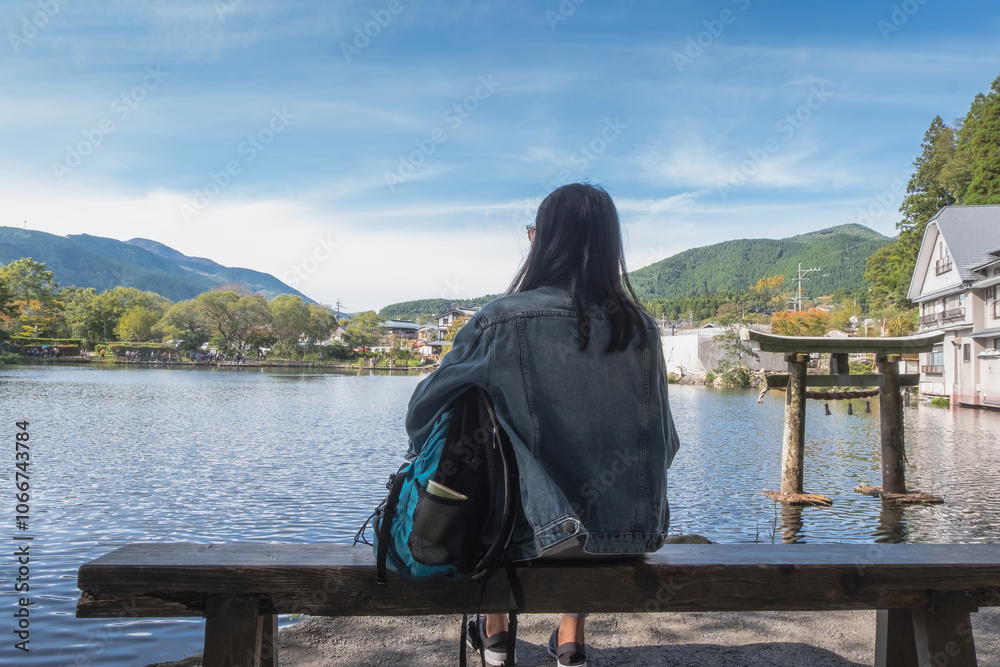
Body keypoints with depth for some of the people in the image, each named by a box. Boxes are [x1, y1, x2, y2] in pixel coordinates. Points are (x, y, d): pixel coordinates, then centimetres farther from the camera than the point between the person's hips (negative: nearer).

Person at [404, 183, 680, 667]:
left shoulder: (502, 321, -13)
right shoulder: (640, 327, -2)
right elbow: (663, 441, 4)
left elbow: (425, 410, -6)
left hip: (539, 532, -3)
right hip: (637, 530, 3)